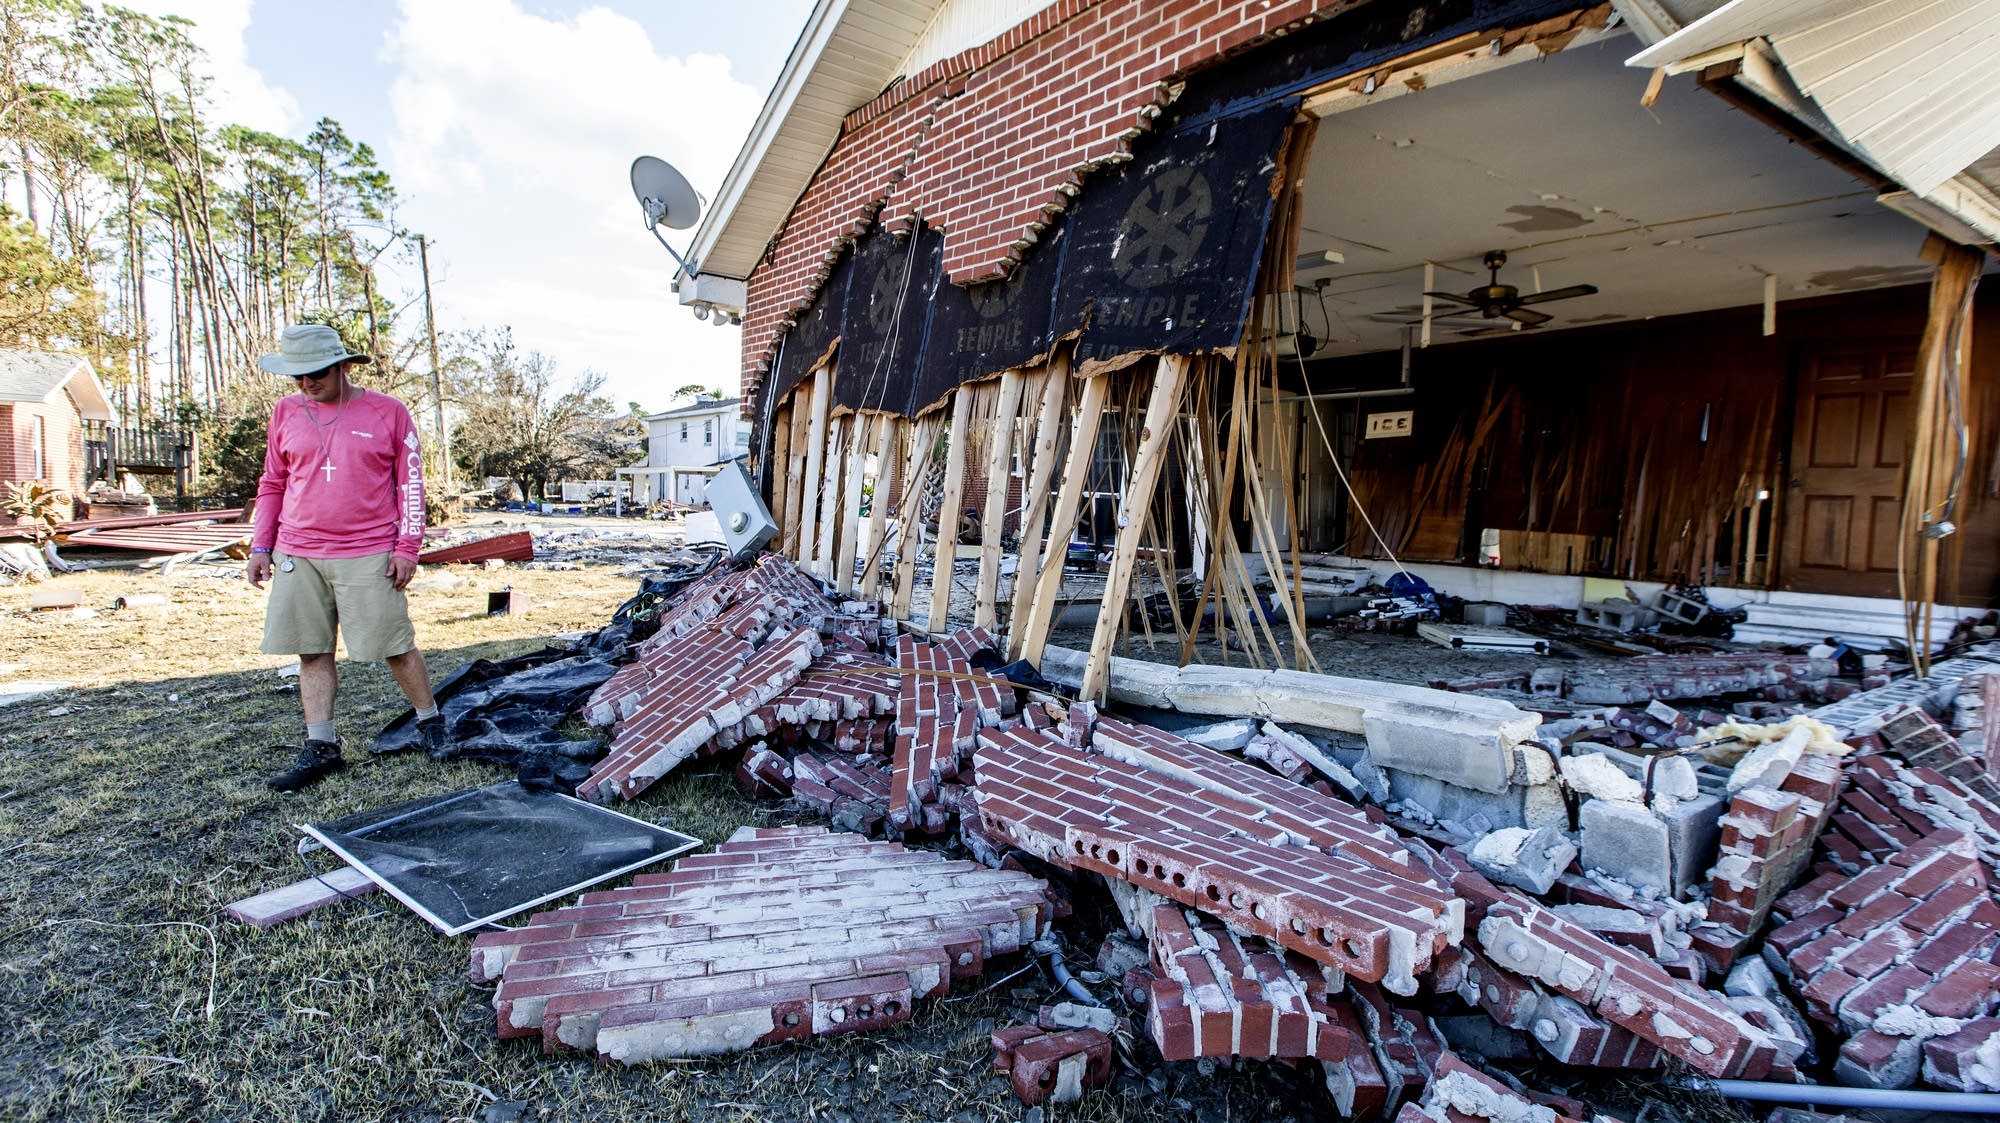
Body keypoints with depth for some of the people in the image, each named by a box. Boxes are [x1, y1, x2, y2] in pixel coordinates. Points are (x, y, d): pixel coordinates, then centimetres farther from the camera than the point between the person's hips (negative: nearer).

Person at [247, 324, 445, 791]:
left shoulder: (387, 412, -1)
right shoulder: (286, 412, 9)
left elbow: (410, 483, 0)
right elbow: (272, 485, 16)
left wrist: (407, 546, -5)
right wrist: (261, 547, 11)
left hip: (369, 556, -4)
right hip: (297, 556, 4)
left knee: (395, 646, 0)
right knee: (312, 652, 6)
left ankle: (430, 722, 18)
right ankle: (320, 748, 14)